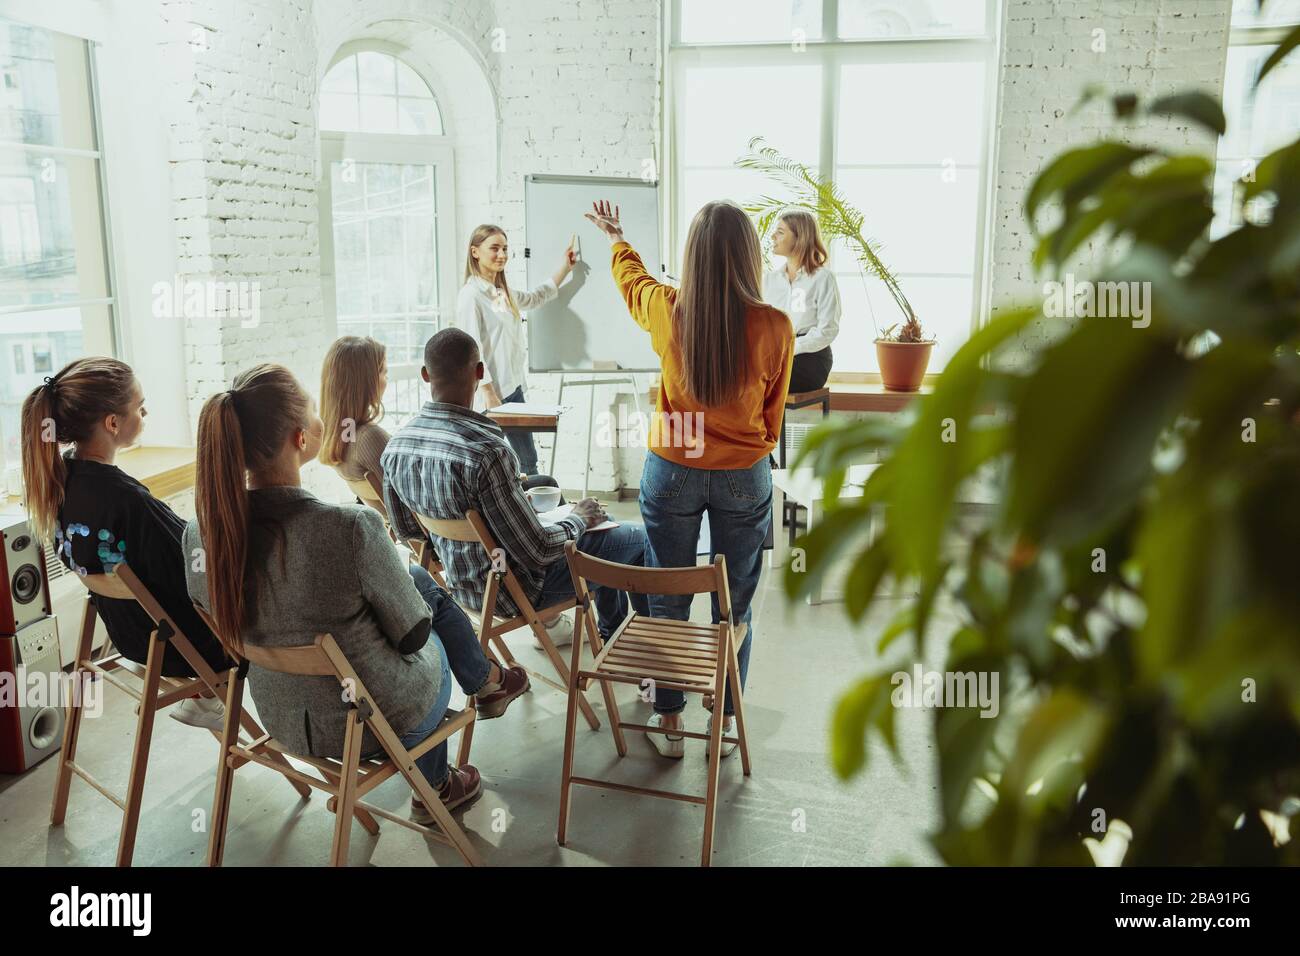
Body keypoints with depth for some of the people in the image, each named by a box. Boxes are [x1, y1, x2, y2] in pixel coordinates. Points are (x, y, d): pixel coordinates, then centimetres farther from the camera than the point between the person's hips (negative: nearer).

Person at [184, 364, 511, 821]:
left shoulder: (199, 532, -17)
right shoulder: (353, 528, -35)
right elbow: (412, 634, -19)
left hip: (283, 722, 5)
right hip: (379, 721, -5)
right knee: (433, 645, 31)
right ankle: (434, 788, 47)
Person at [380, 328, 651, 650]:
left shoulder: (396, 446, -11)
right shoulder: (485, 451, -34)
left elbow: (407, 530, 5)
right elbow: (537, 553, -28)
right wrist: (579, 519, -7)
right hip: (511, 590, -8)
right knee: (639, 539, 9)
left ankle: (611, 632, 43)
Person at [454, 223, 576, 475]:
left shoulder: (504, 292, 14)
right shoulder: (471, 294, -10)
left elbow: (536, 298, 35)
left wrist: (565, 267, 36)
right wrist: (488, 394, -21)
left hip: (513, 389, 9)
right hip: (490, 394, -9)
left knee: (528, 460, 11)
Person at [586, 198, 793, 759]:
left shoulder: (668, 311, -11)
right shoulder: (775, 328, -14)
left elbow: (631, 279, 14)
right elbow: (773, 416, 1)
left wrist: (615, 238, 36)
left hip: (672, 472, 1)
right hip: (745, 478, 0)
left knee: (667, 603, 14)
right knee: (735, 606, 13)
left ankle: (668, 722, 26)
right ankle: (723, 723, 26)